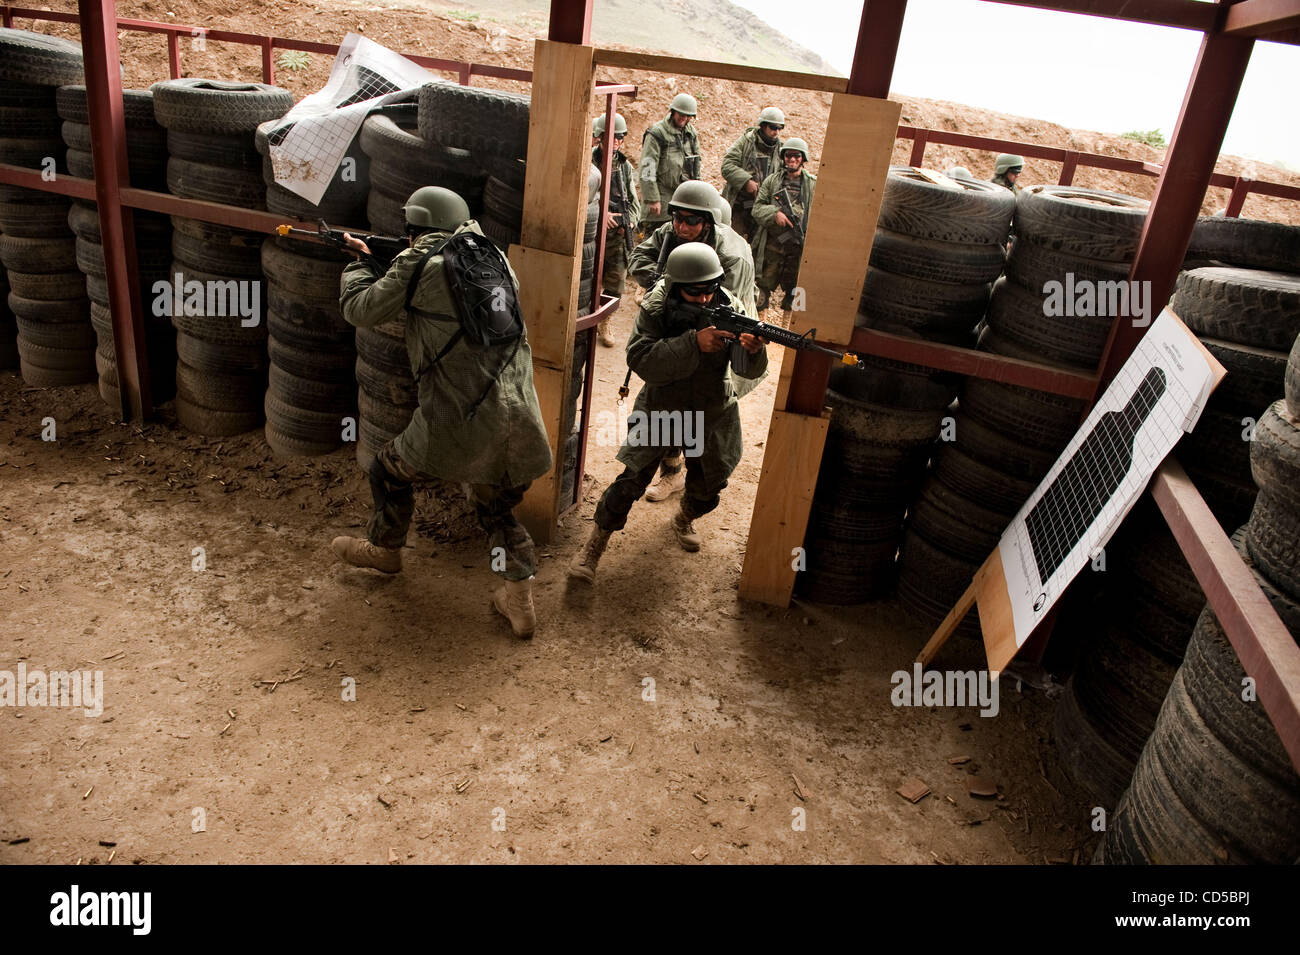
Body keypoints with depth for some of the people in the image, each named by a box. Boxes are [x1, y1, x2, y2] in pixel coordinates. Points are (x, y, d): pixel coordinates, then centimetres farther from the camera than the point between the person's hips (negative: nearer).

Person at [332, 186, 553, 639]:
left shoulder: (419, 264, -5)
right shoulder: (494, 258, 13)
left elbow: (360, 310, 5)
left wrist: (360, 263, 23)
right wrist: (384, 265, 27)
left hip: (459, 423, -6)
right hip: (518, 421, 6)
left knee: (390, 469, 23)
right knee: (498, 509, 24)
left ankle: (384, 550, 44)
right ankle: (520, 602, 19)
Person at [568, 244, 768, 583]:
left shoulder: (727, 308, -13)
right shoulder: (655, 309, -19)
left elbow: (750, 369, -17)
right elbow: (640, 360, -32)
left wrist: (754, 349, -41)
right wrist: (694, 342, -42)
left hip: (711, 414, 3)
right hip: (659, 408, -3)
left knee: (707, 489, 14)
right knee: (632, 481, -6)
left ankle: (685, 517, 50)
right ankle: (594, 545, 15)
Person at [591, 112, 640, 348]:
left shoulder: (625, 166, 11)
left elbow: (634, 200, 15)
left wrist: (630, 221, -3)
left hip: (617, 234, 4)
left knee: (615, 281, 6)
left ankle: (604, 323, 23)